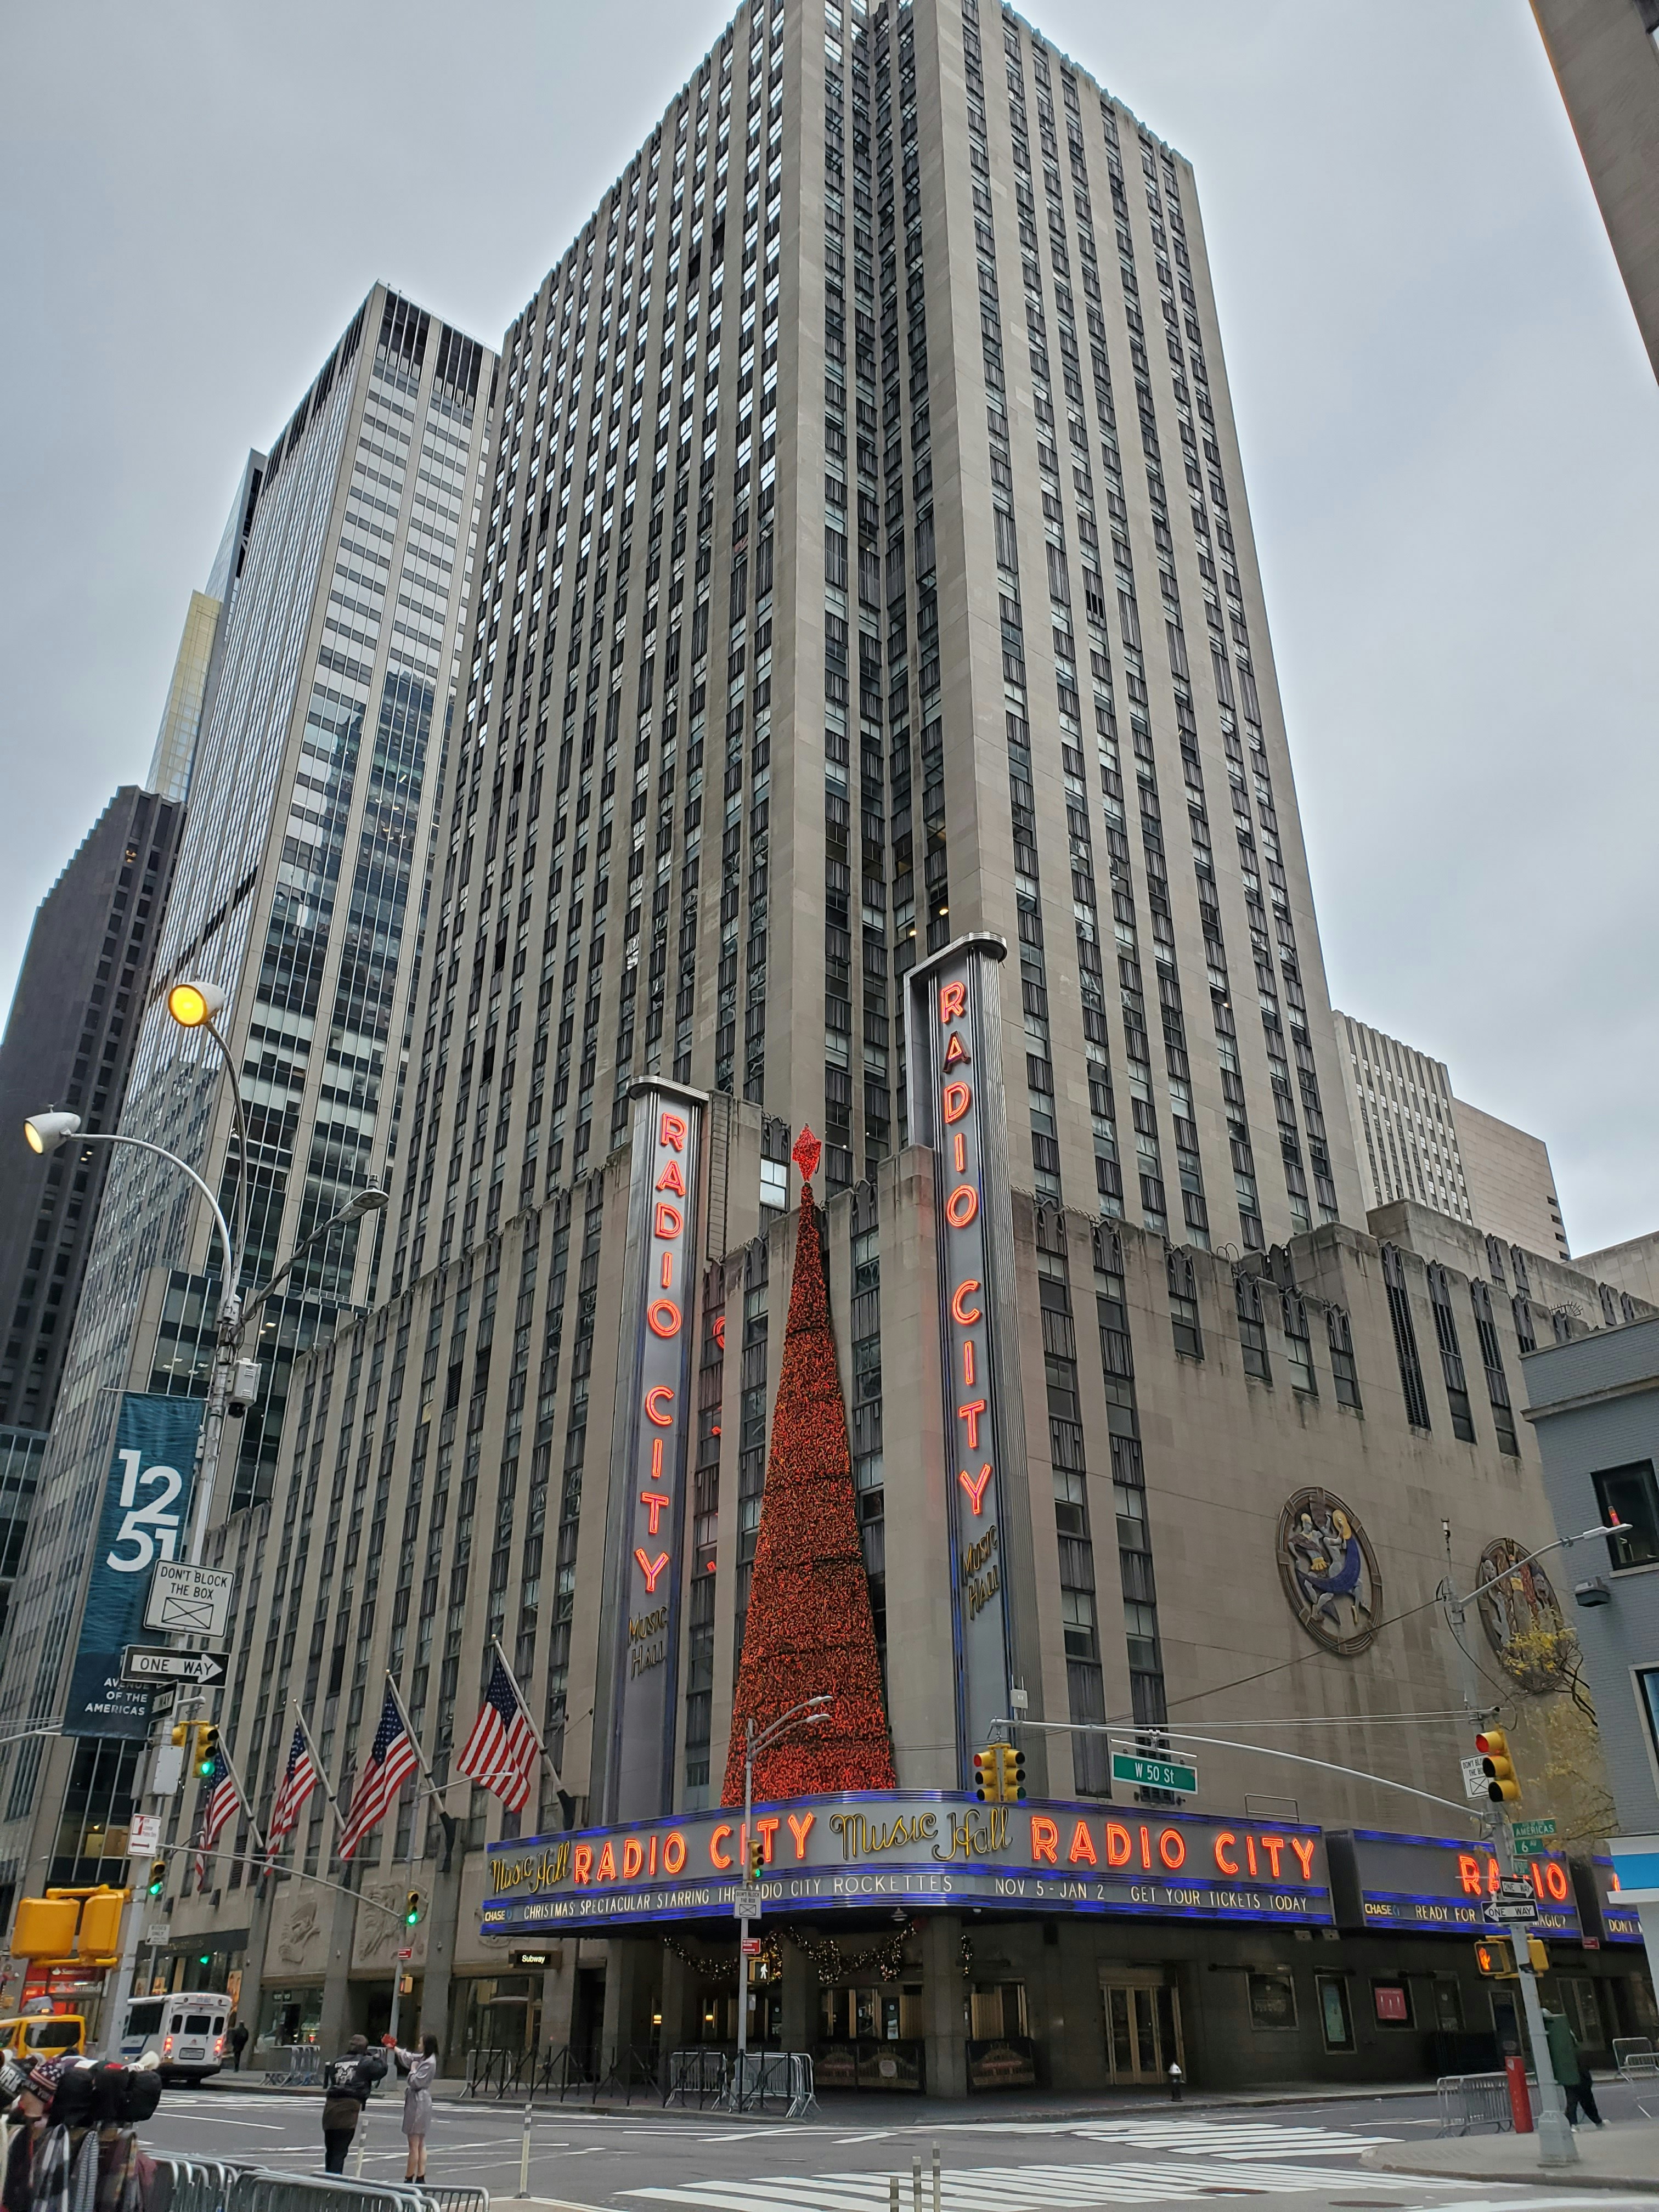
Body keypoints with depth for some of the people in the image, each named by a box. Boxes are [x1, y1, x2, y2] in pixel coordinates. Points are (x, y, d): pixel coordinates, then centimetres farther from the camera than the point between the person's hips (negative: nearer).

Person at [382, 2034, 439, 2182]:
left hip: (418, 2103, -10)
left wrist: (413, 2069, -6)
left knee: (414, 2145, -4)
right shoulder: (423, 2059, 10)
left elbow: (415, 2082, -21)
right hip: (421, 2102, 10)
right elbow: (408, 2057, 26)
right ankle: (420, 2178, 17)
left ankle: (409, 2179, 0)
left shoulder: (429, 2063, -19)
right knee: (421, 2144, 13)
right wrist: (394, 2048, 31)